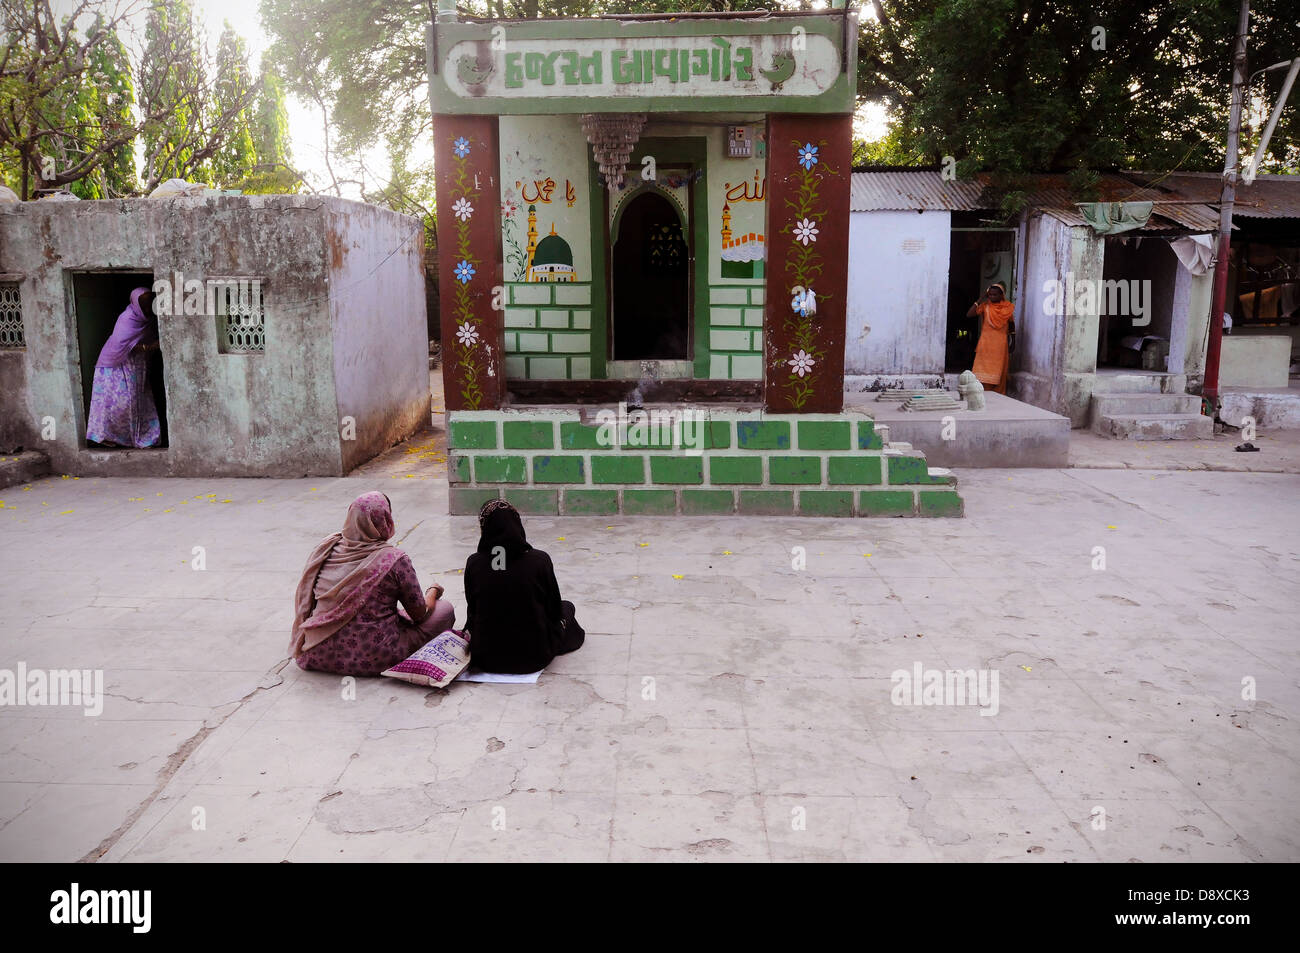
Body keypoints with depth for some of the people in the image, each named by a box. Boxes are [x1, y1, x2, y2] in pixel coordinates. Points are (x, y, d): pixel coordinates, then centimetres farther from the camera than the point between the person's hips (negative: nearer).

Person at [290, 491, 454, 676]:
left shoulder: (327, 548, -1)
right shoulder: (395, 560, -14)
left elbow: (305, 599, 11)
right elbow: (420, 613, -3)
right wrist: (434, 591, 18)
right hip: (373, 659, -6)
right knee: (445, 609, 8)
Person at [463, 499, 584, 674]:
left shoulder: (474, 563, -10)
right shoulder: (539, 560, -15)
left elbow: (472, 610, 3)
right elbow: (554, 609, -4)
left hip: (485, 659, 2)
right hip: (533, 659, -2)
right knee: (566, 607, 26)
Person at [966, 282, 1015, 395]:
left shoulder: (1008, 307, 3)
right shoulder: (985, 305, -1)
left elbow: (1012, 324, 15)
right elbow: (969, 314, -13)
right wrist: (981, 299, -12)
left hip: (1001, 346, 1)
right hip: (986, 345, -1)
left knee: (999, 375, 3)